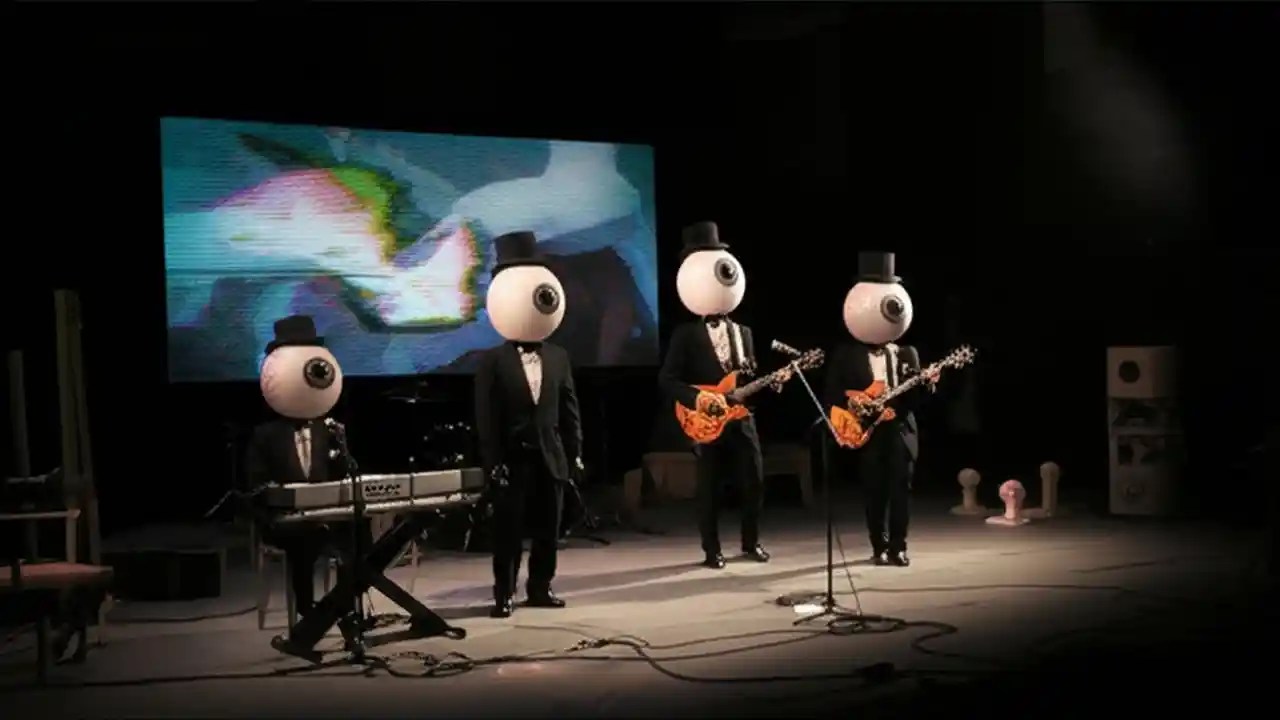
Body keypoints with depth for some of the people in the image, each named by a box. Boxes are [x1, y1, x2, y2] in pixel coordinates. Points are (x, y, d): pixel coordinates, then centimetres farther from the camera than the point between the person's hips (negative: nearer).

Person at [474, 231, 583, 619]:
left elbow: (569, 409, 11)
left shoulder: (558, 357, 10)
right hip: (512, 459, -4)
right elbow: (486, 418, -7)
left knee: (548, 528, 9)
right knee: (508, 531, 0)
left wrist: (575, 452, 6)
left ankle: (540, 587, 20)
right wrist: (493, 462, -12)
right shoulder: (492, 361, -4)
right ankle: (504, 594, 9)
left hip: (551, 457, 4)